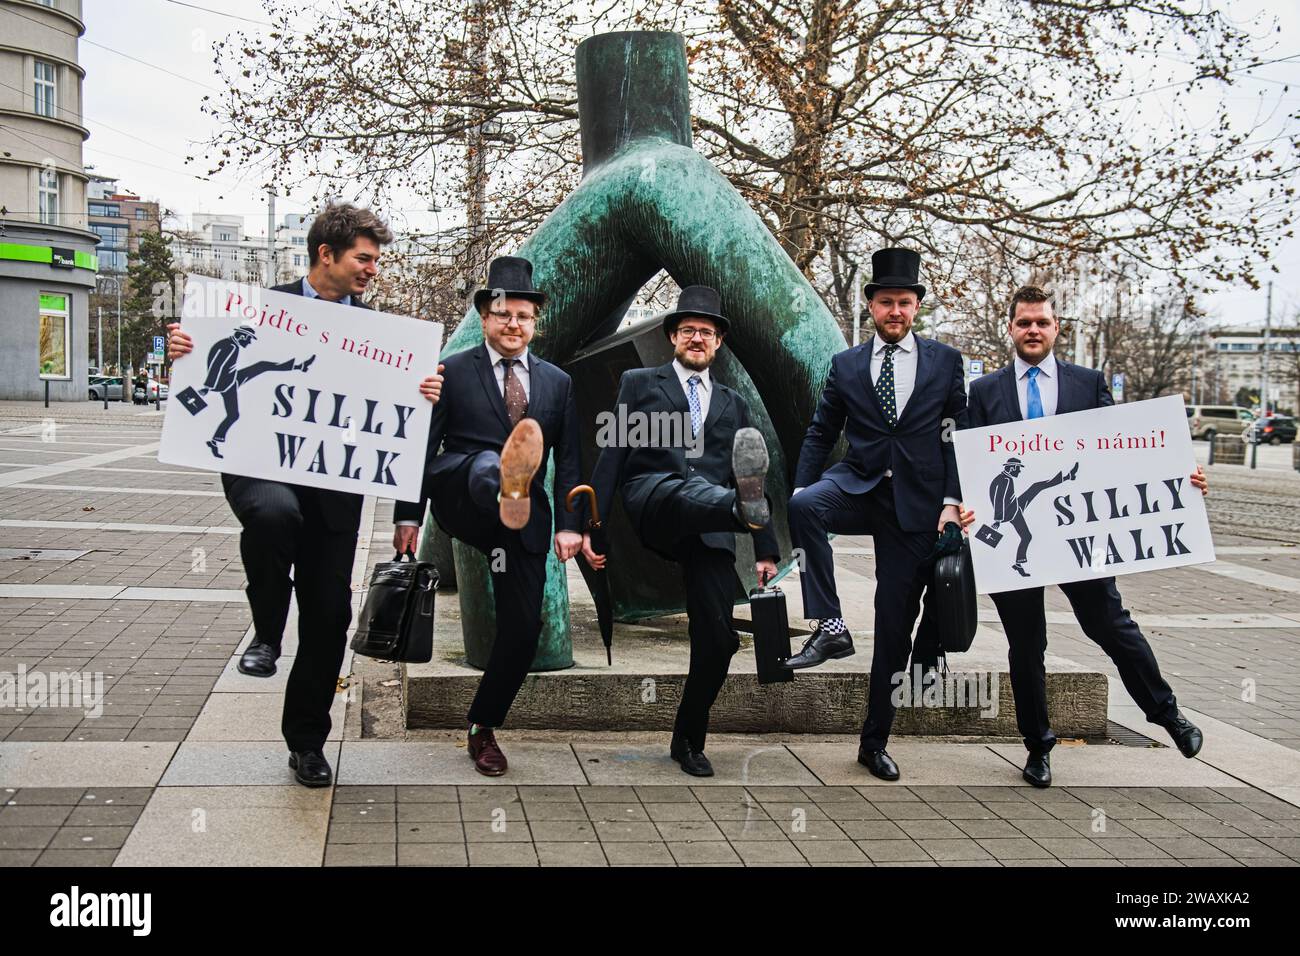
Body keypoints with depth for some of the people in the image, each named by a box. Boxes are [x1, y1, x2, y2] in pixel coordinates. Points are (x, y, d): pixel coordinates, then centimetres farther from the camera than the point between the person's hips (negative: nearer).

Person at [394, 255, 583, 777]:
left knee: (522, 629, 0)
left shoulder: (558, 383, 14)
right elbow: (423, 446, 3)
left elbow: (569, 461, 12)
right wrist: (408, 515, -3)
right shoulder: (453, 372, 5)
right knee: (485, 462, -37)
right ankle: (507, 488, -74)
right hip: (461, 497, -3)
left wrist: (568, 524, 0)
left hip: (527, 520, 3)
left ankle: (483, 727, 18)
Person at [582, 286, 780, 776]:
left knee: (717, 640, -5)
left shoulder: (733, 405, 24)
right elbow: (612, 454, 8)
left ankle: (688, 741, 11)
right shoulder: (640, 383, 16)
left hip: (710, 532, 3)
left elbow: (751, 474, 22)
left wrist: (766, 550, 14)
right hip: (651, 502, -3)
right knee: (688, 489, -39)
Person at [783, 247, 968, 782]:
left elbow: (960, 434, 4)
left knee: (895, 627, 3)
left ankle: (875, 742, 16)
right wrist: (801, 487, -4)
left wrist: (953, 499, -7)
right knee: (804, 506, -36)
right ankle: (829, 626, -27)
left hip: (916, 504, 0)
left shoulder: (945, 362, 6)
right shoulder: (846, 366, 8)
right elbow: (821, 432, 10)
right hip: (856, 487, 1)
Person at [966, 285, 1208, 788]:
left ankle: (1165, 710, 27)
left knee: (1111, 624, 2)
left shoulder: (1090, 383, 6)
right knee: (1025, 645, 9)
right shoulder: (985, 390, 7)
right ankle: (1037, 745, 24)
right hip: (1012, 535, 1)